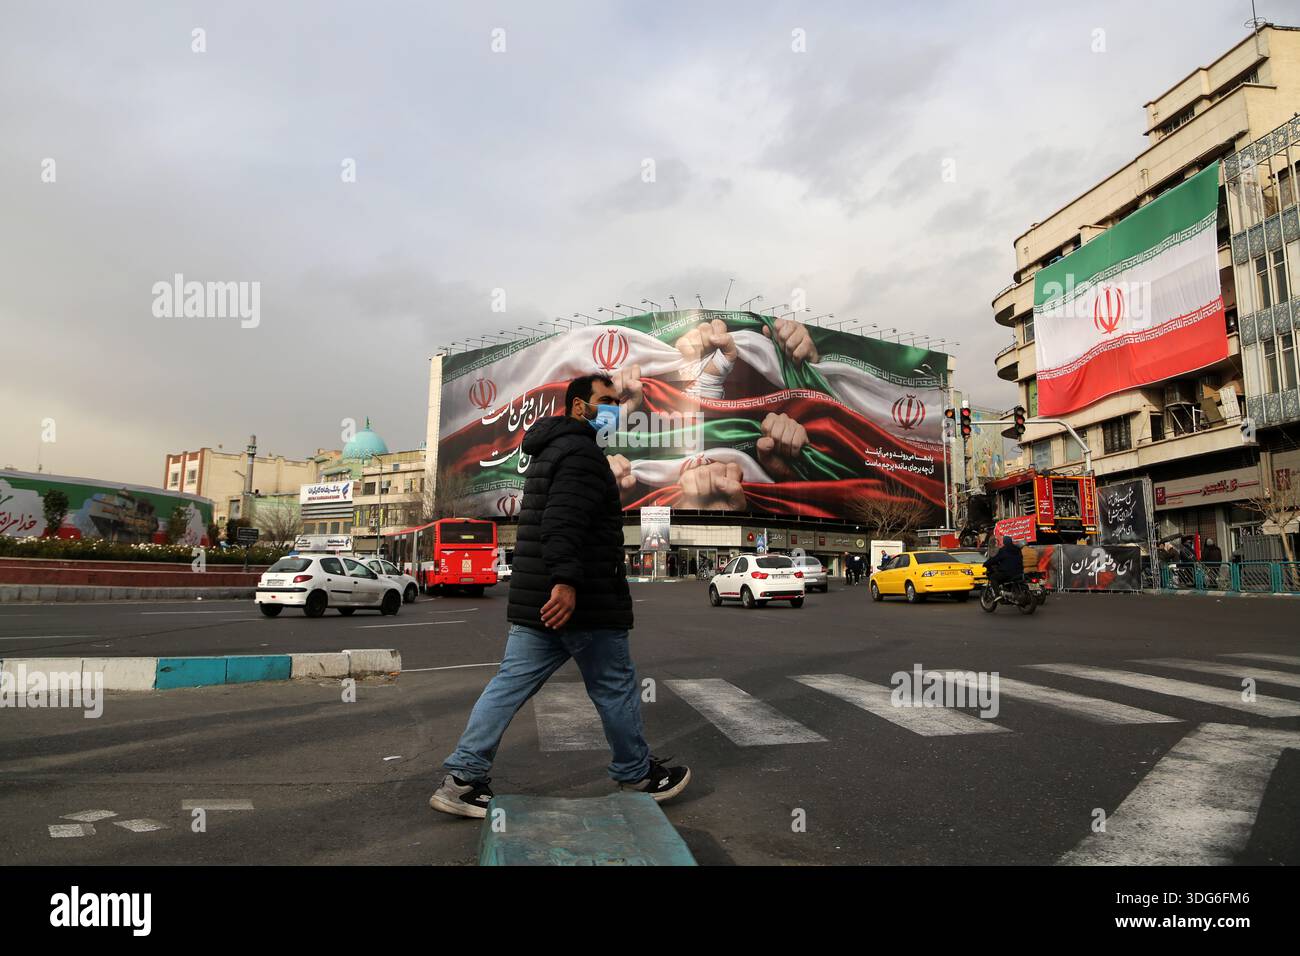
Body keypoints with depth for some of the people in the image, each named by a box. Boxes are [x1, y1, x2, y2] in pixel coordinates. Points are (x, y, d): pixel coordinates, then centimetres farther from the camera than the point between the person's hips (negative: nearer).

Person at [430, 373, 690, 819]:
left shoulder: (549, 452, 22)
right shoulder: (581, 452, -12)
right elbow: (564, 520, -27)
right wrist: (565, 580, -35)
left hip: (534, 601, 10)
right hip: (582, 602, -10)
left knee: (510, 683, 8)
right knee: (616, 686, 7)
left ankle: (462, 778, 9)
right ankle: (636, 775, 23)